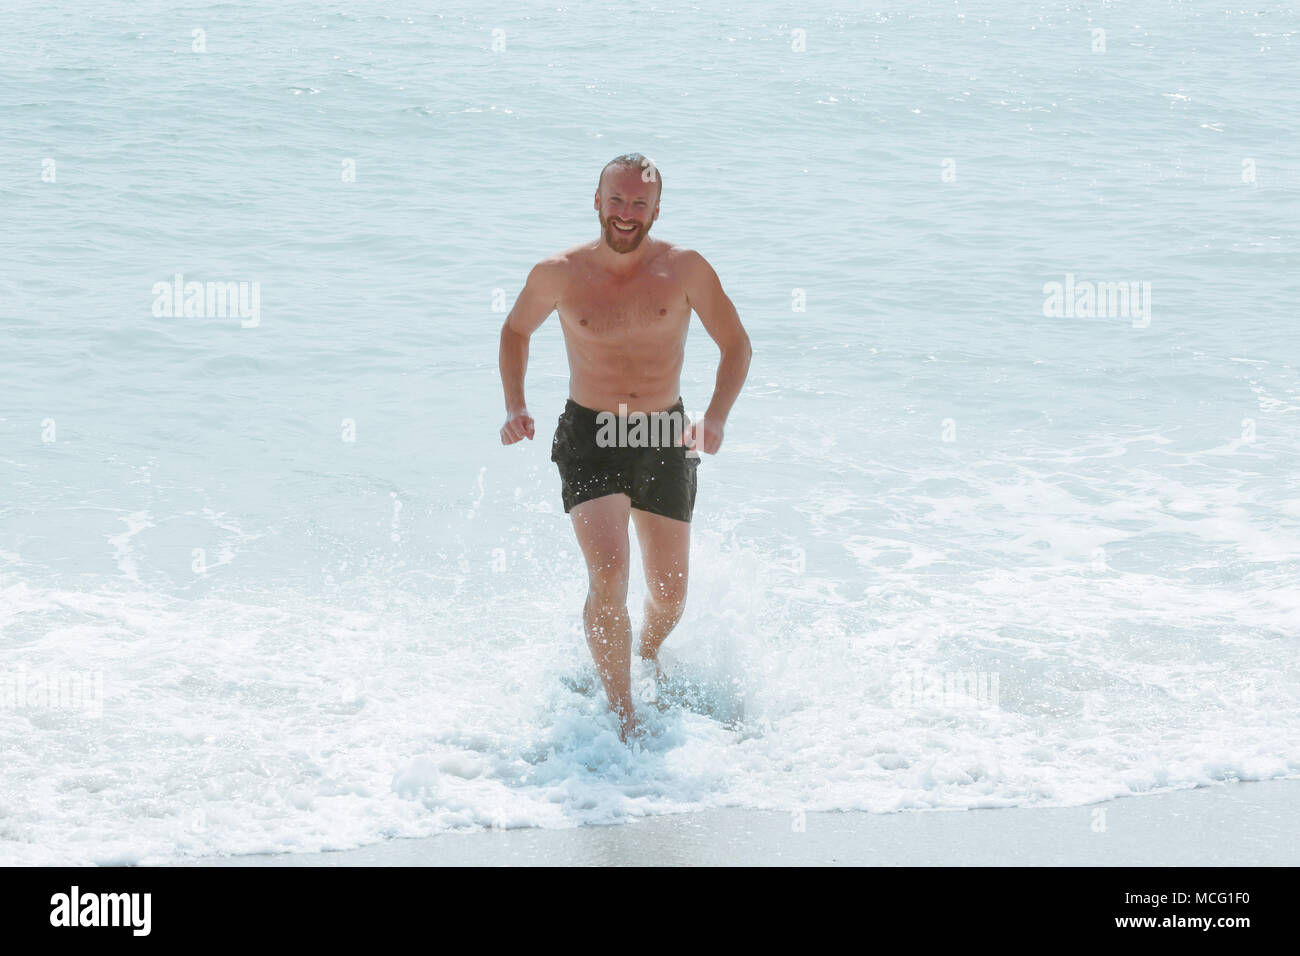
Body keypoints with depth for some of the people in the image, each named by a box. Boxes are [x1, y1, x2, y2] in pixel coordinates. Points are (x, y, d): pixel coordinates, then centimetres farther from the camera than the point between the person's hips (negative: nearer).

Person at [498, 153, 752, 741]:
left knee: (670, 591, 9)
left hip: (663, 439, 2)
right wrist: (514, 407, 1)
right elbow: (516, 330, 14)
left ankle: (649, 656, 44)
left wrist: (715, 418, -14)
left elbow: (736, 346, 2)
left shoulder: (684, 270, -7)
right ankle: (623, 717, -13)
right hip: (589, 438, -1)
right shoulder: (558, 274, -5)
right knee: (608, 574, -20)